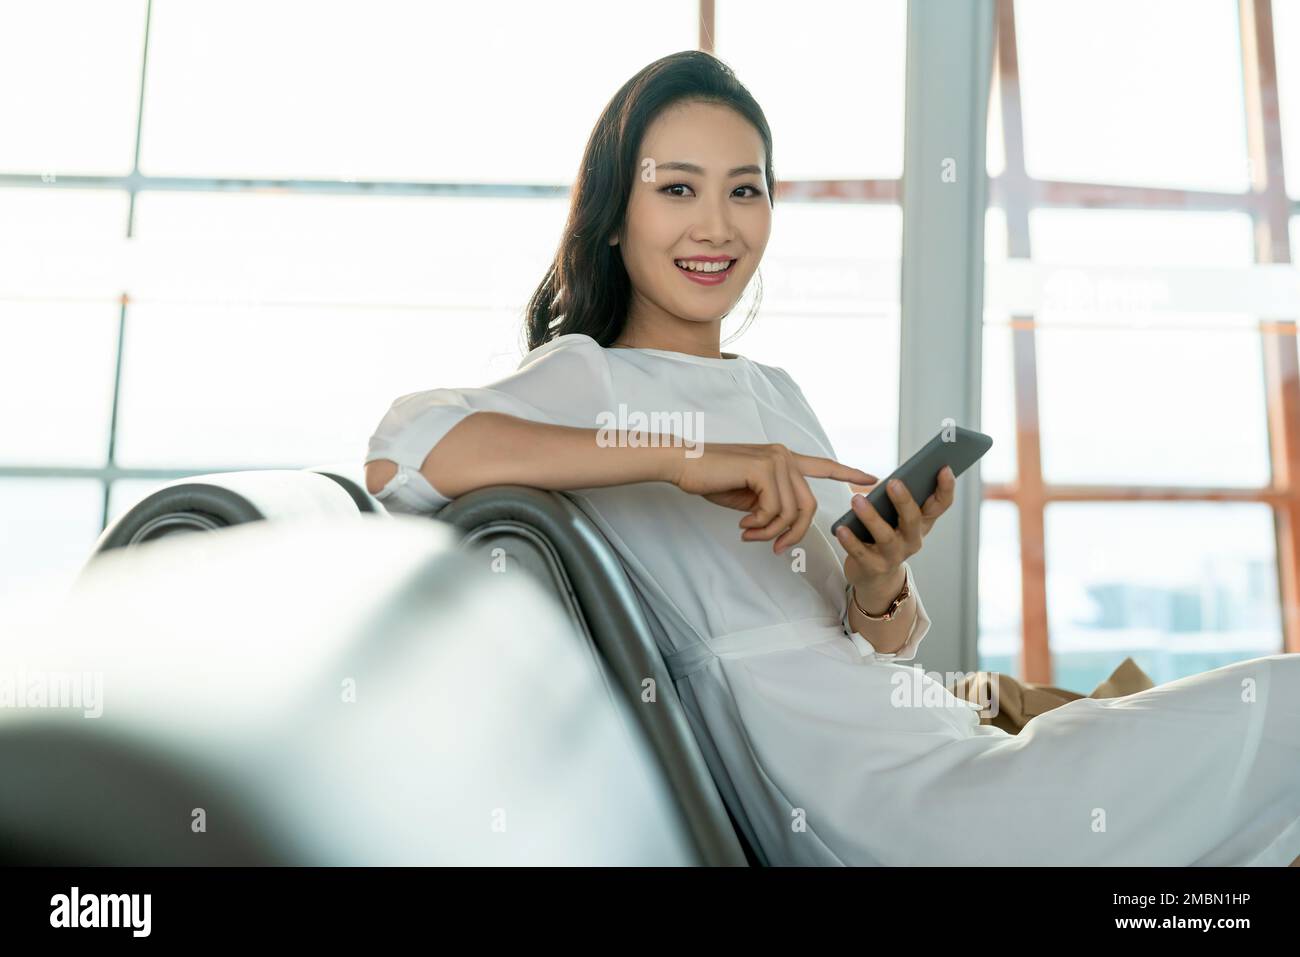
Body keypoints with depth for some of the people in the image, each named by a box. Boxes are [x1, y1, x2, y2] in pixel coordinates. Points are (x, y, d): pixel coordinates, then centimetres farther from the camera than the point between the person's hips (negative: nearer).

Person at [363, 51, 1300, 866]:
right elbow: (399, 457, -22)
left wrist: (880, 584, -10)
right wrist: (678, 456, -26)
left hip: (948, 749, 7)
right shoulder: (588, 376, -2)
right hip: (852, 798, -7)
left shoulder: (777, 392, 16)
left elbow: (886, 650, 14)